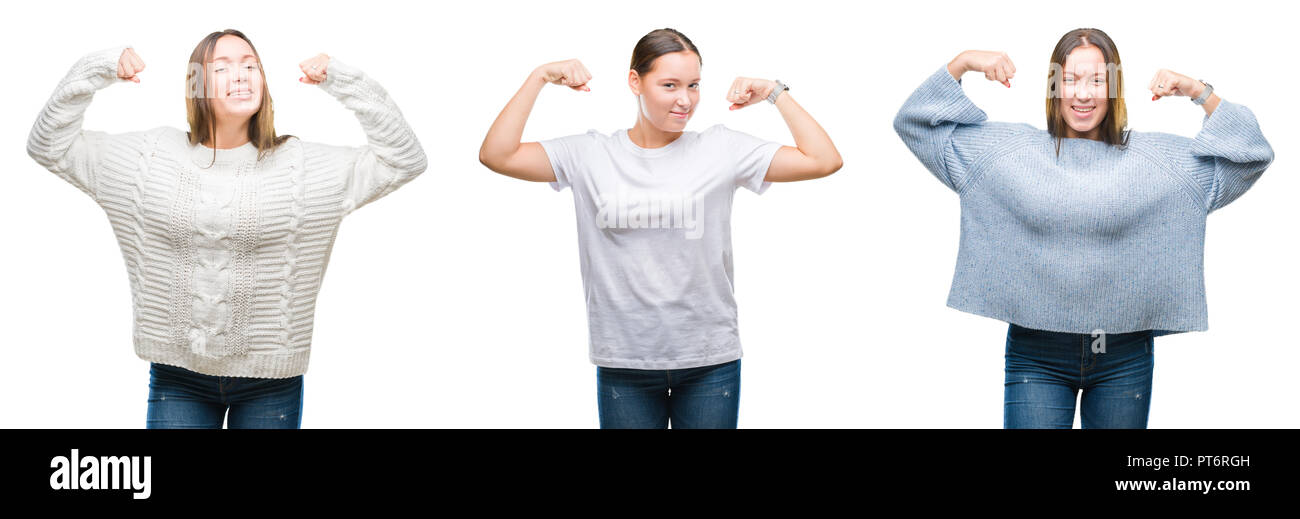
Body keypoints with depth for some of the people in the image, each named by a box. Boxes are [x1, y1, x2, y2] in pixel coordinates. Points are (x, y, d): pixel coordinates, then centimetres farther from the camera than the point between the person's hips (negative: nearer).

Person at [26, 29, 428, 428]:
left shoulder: (302, 167, -1)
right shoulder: (151, 157, 3)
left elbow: (403, 159, -2)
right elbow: (50, 146, 8)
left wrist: (343, 81, -7)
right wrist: (97, 72, -3)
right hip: (177, 377, 1)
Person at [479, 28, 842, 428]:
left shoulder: (722, 150, 0)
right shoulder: (590, 155, 1)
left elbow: (824, 161, -2)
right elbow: (496, 155, -6)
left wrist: (774, 93, -3)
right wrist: (540, 77, -5)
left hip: (710, 361, 0)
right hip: (623, 363, 0)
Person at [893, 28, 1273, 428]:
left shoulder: (1158, 158, 4)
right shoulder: (1009, 149, 3)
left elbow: (1250, 155, 7)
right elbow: (916, 123, 7)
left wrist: (1200, 93, -3)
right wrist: (962, 63, -4)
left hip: (1125, 358, 1)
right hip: (1036, 355, -1)